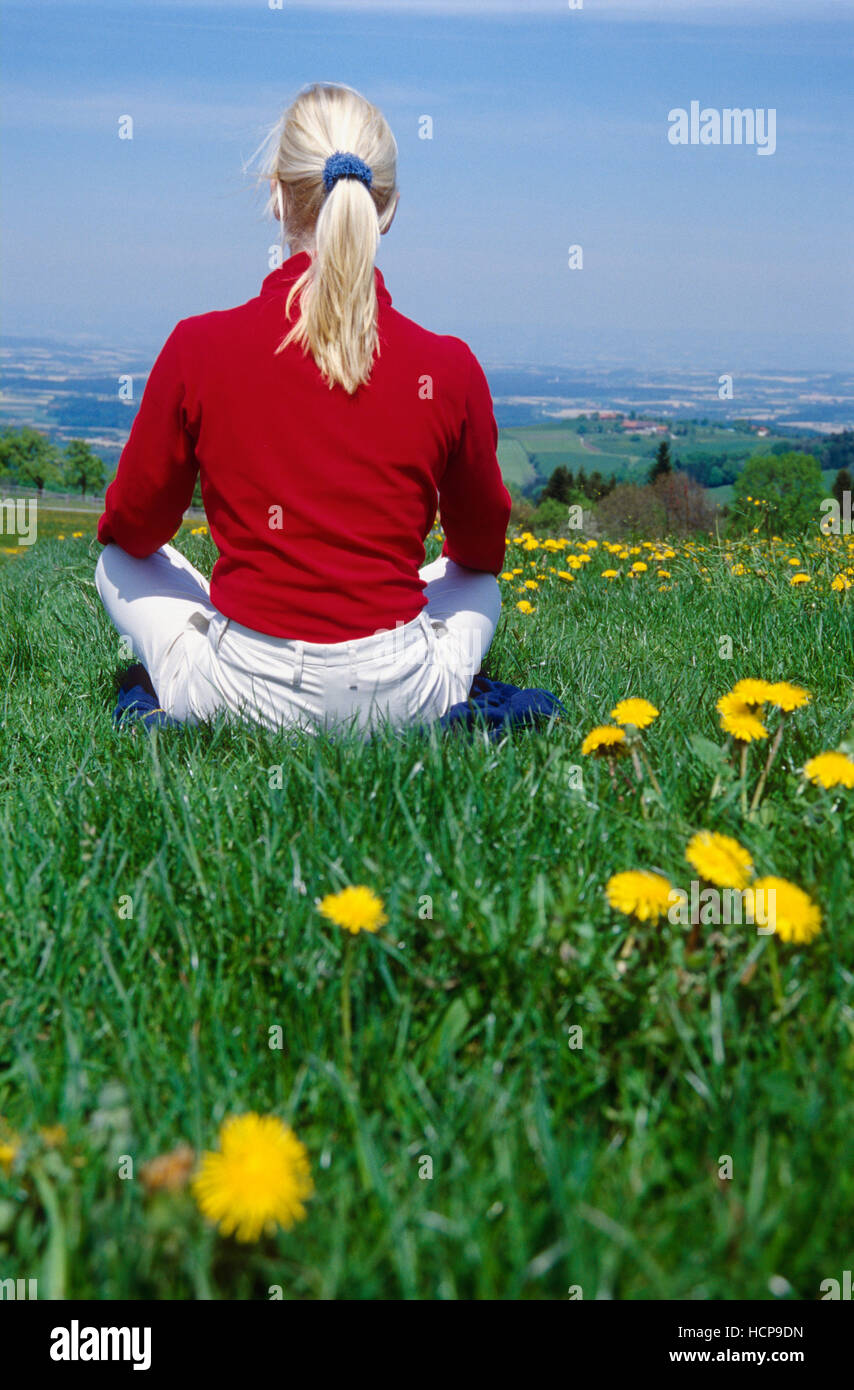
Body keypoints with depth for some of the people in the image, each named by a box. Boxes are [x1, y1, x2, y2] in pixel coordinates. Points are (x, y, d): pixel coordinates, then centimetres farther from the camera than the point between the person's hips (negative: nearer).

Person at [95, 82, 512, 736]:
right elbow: (483, 547, 10)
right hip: (402, 702, 1)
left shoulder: (199, 347, -10)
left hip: (244, 699, -1)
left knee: (121, 564, 28)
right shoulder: (449, 368, -7)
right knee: (479, 585, 34)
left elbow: (133, 528, 5)